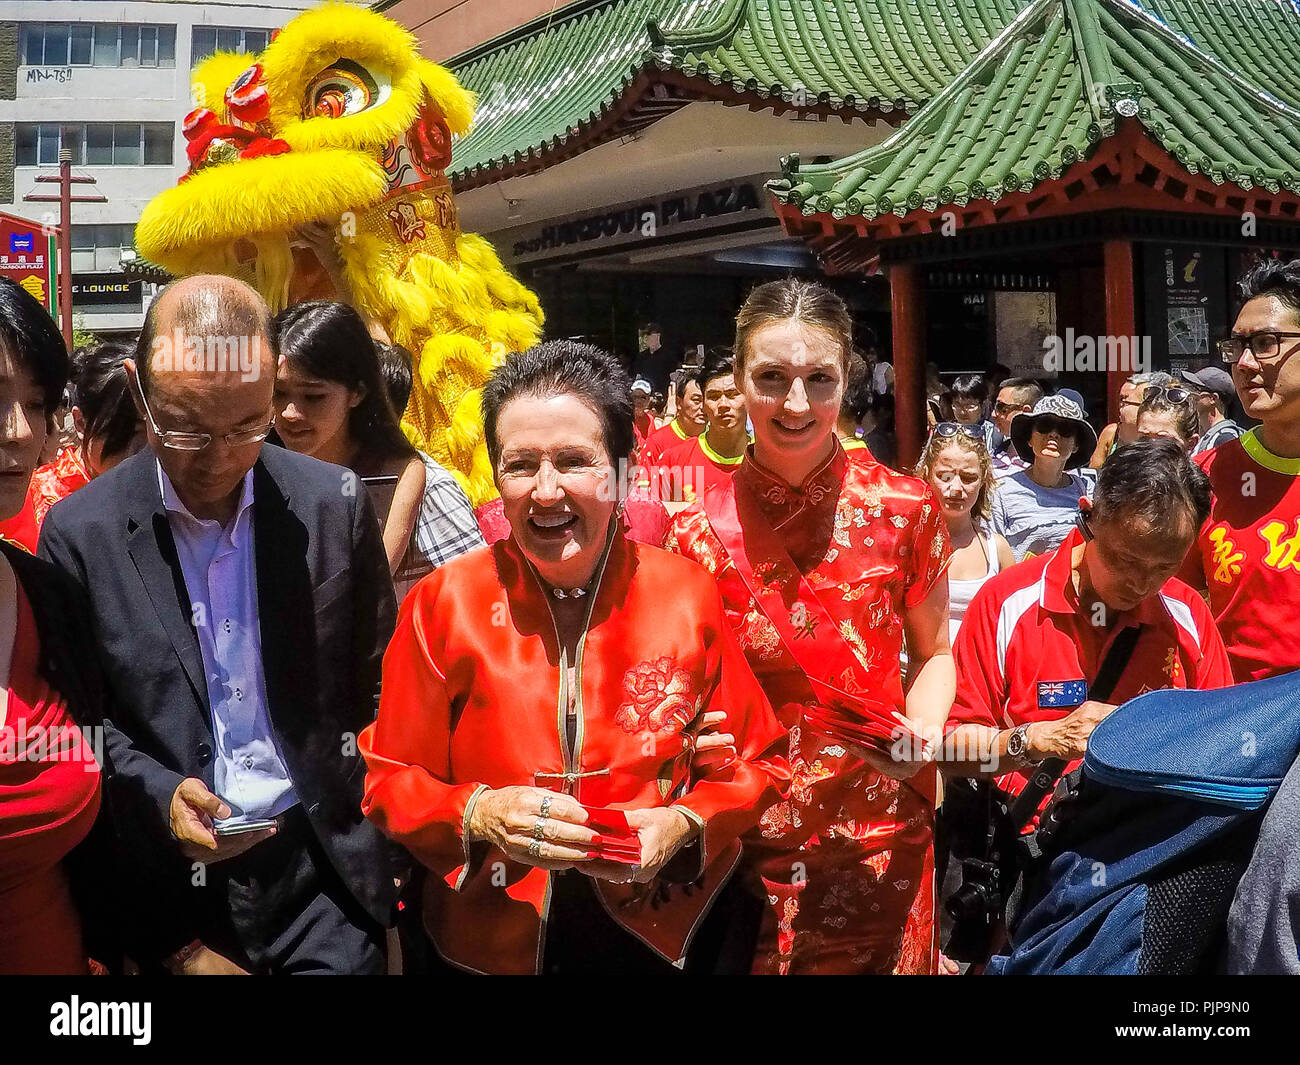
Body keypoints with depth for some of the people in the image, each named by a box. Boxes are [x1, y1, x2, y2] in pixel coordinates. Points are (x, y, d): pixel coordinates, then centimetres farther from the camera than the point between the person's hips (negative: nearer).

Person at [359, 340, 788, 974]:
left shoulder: (689, 596, -8)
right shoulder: (445, 603, -10)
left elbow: (754, 767, 1)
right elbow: (389, 780, -4)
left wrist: (683, 826, -17)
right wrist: (476, 815, -22)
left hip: (654, 941, 1)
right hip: (488, 946, 0)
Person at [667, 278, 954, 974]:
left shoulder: (905, 510, -8)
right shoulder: (701, 536, -9)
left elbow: (933, 652, 6)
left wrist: (920, 732, -12)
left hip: (885, 843, 0)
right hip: (755, 849, 0)